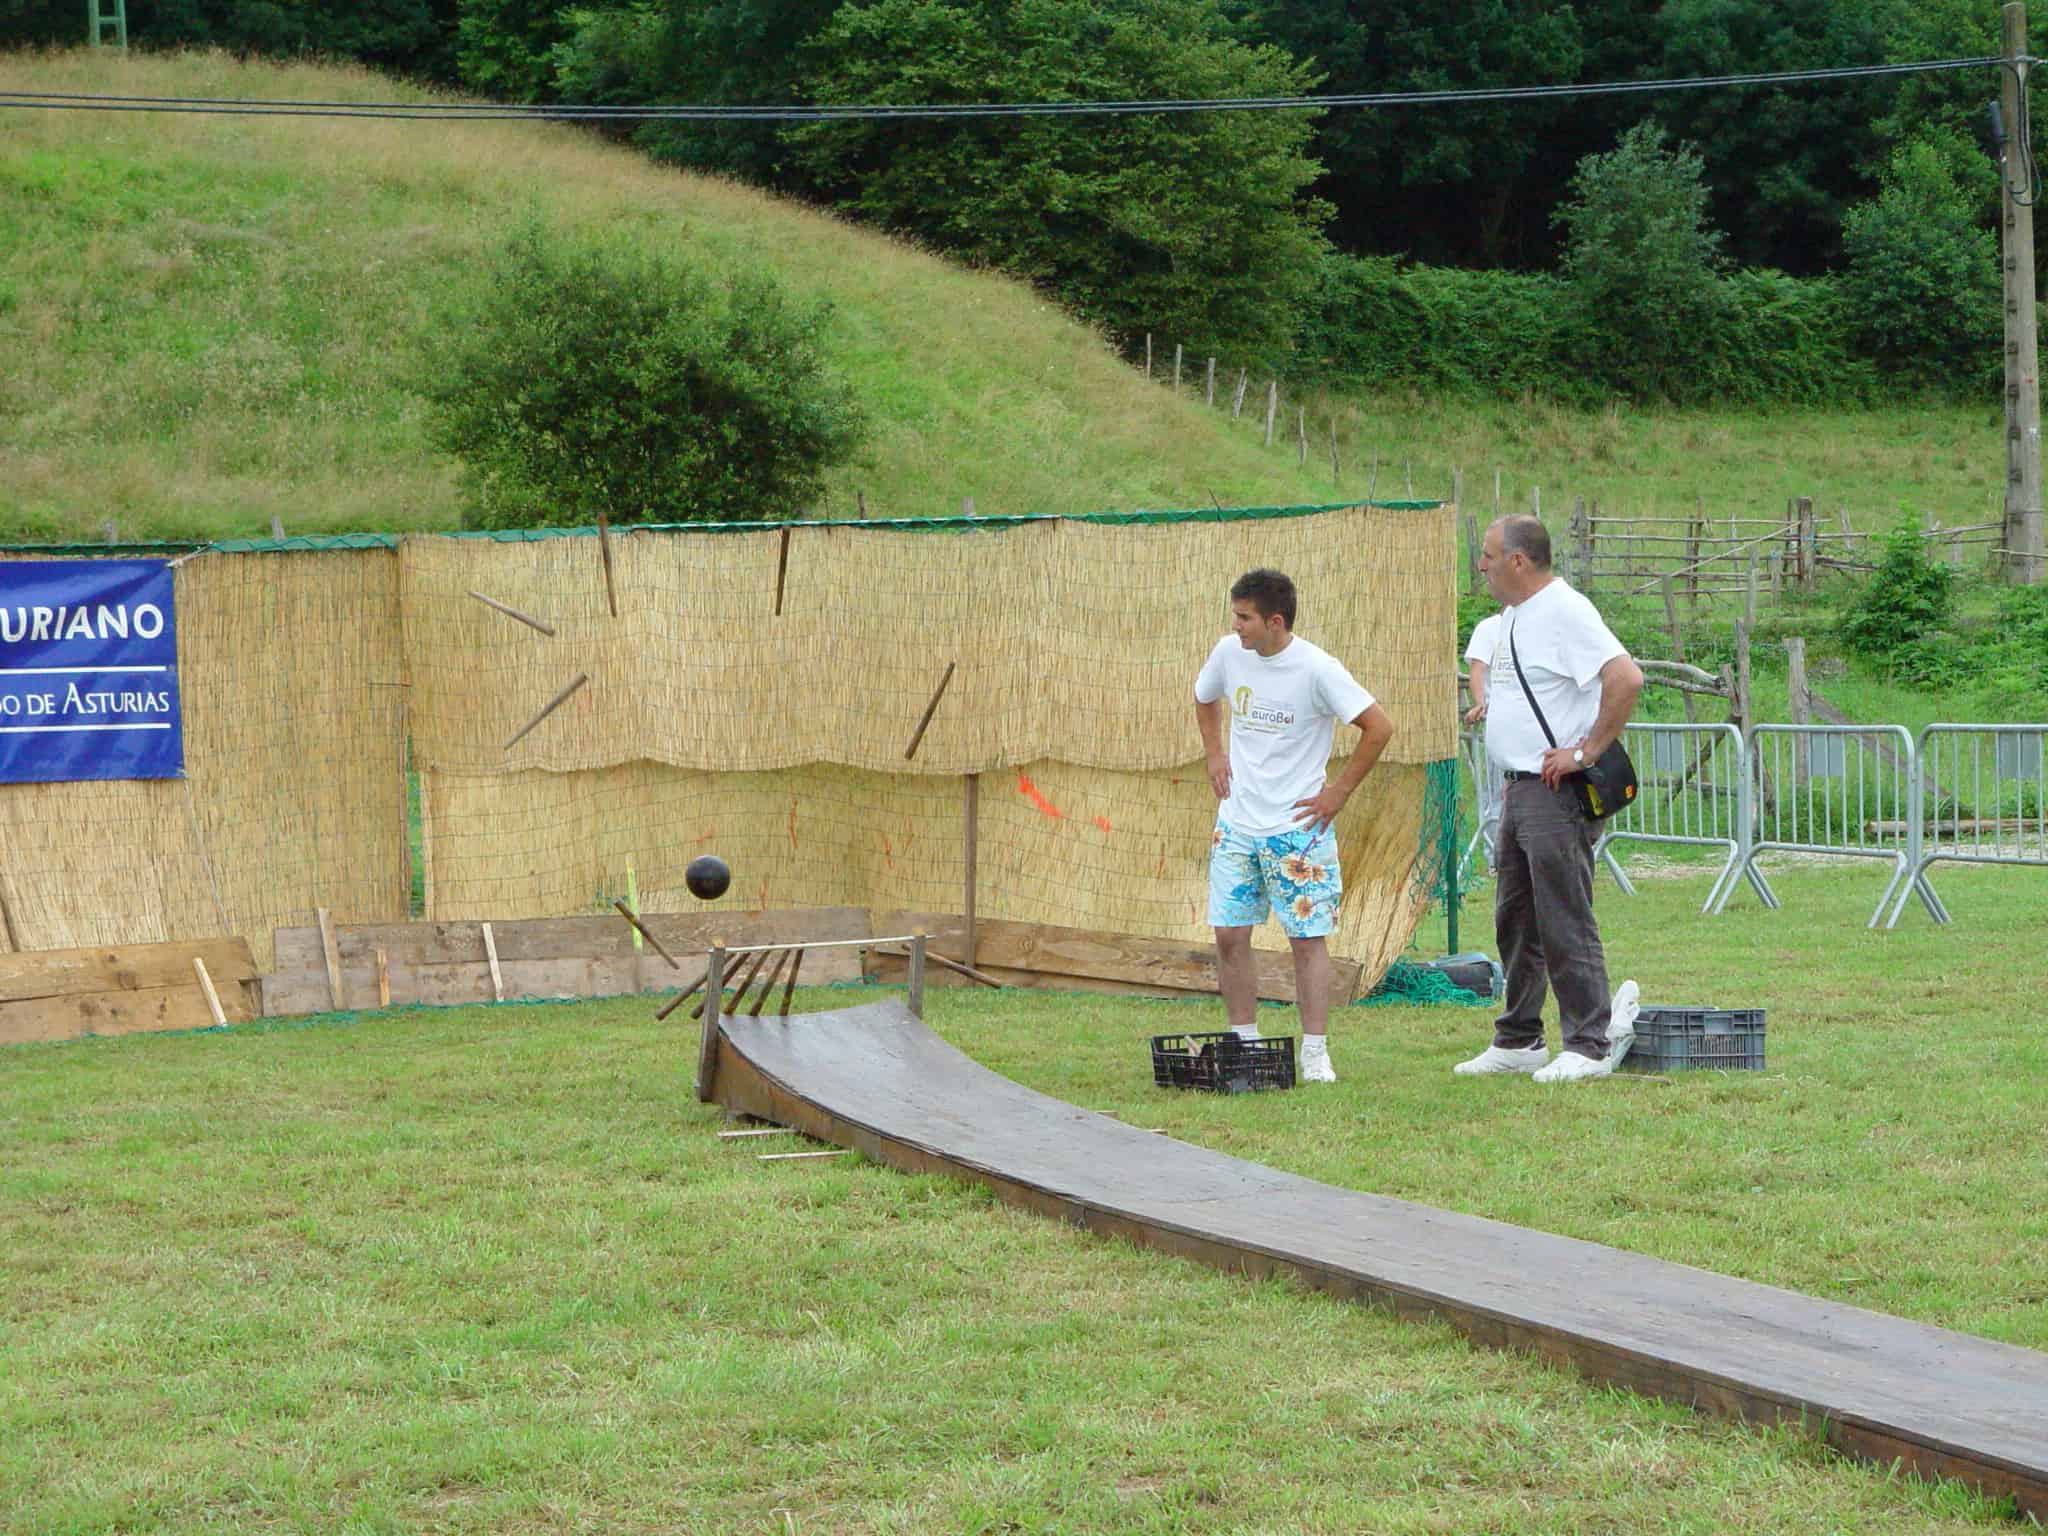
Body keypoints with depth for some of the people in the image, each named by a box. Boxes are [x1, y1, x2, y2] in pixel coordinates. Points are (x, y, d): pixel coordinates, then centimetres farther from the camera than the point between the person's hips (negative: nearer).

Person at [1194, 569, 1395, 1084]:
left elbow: (1378, 728, -13)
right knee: (1229, 936, 4)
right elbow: (1204, 700, 24)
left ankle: (1315, 1053, 2)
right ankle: (1245, 1043, 15)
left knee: (1308, 939, -3)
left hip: (1297, 827, -5)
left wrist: (1339, 792, -10)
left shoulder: (1316, 669, -16)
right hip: (1236, 824, 5)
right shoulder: (1230, 653, 0)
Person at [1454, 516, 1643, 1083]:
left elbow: (1626, 678, -27)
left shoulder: (1565, 612, -16)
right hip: (1518, 790, 10)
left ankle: (1590, 1045, -3)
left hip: (1557, 796, -10)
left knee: (1564, 923, -8)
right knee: (1515, 922, 15)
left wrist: (1587, 752, -22)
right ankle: (1518, 1041, 23)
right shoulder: (1514, 616, 16)